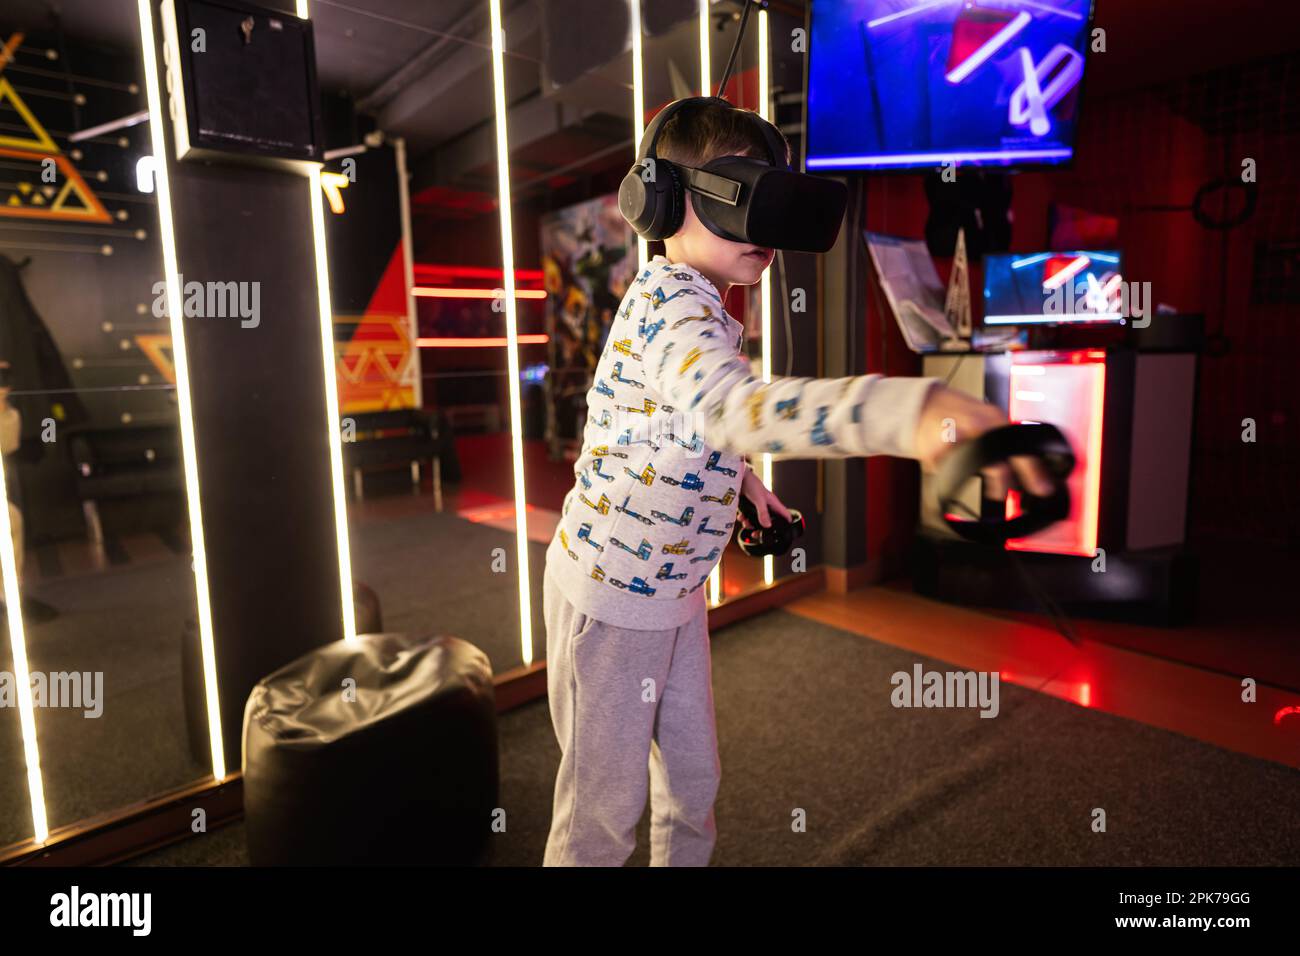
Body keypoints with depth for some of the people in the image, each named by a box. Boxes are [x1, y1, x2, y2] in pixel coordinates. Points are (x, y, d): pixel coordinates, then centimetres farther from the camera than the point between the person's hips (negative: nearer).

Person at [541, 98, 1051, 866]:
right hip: (612, 597, -9)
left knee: (694, 776, 21)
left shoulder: (697, 305, 7)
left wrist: (741, 478, 6)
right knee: (606, 808, 8)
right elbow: (731, 407, -48)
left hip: (673, 589, 9)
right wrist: (911, 409, -63)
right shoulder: (671, 303, -25)